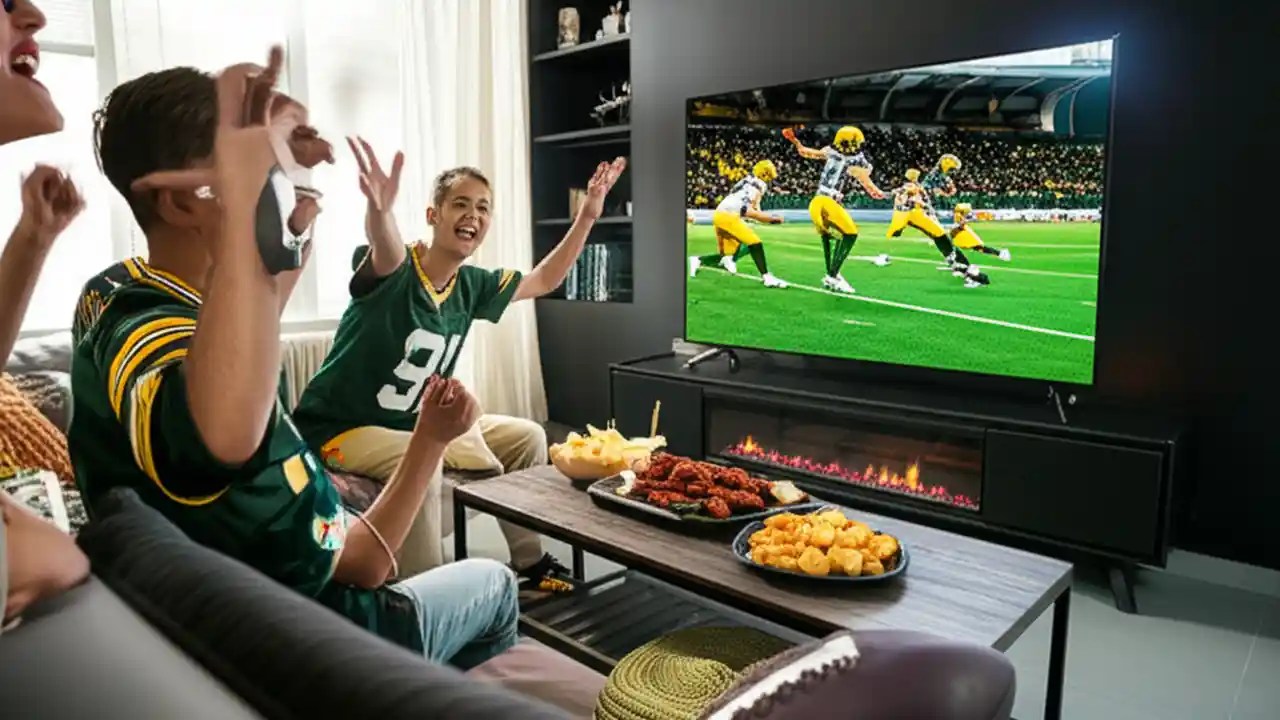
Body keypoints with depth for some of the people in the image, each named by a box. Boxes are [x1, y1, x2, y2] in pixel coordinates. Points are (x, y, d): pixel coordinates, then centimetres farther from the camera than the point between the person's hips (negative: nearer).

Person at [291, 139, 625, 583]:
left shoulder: (471, 286, -2)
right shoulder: (393, 271, -21)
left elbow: (544, 280, 11)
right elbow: (387, 249, -47)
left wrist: (587, 215, 3)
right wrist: (379, 207, -70)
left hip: (417, 422, 7)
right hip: (342, 427, -7)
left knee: (526, 437, 3)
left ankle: (529, 561, 18)